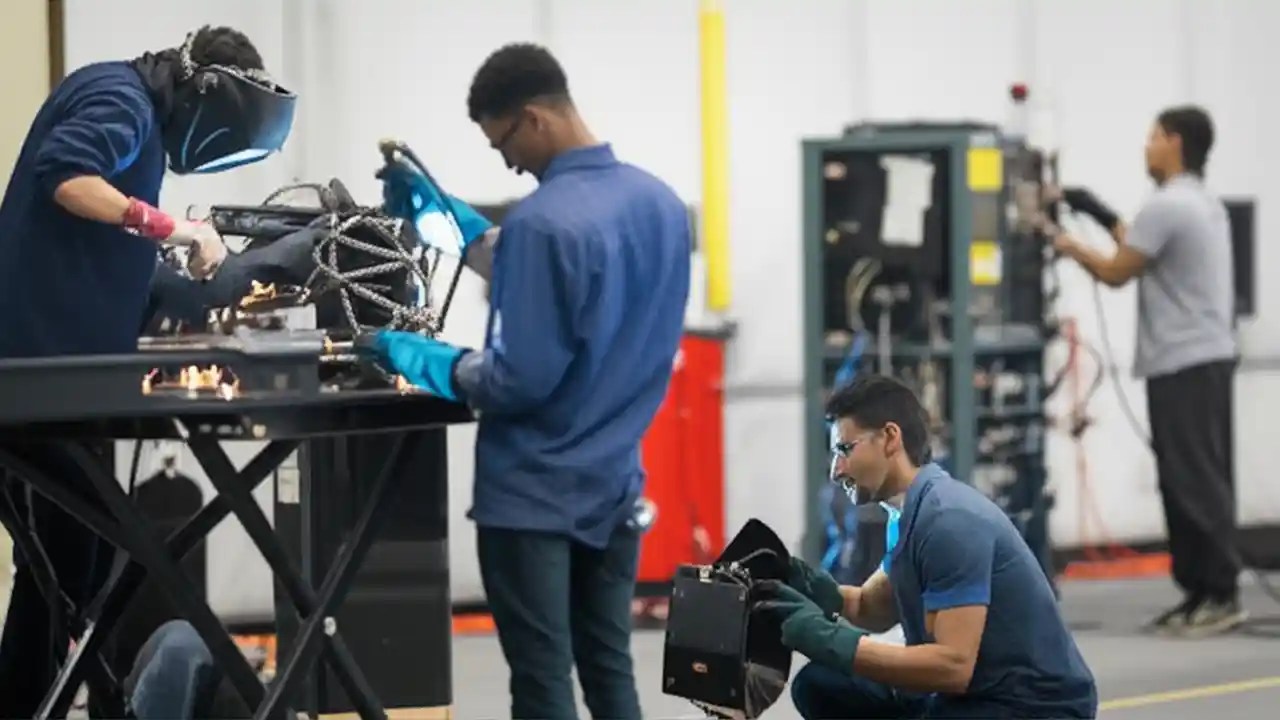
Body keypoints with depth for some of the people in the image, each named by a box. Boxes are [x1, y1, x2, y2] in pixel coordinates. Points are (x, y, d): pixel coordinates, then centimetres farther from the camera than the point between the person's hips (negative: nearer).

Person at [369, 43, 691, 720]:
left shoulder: (542, 221, -21)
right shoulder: (661, 202, 5)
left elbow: (521, 378, -21)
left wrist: (427, 361, -6)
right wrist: (454, 220, 16)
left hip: (534, 493, -7)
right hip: (614, 484, 7)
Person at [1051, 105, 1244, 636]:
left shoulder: (1167, 207, -15)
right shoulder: (1205, 205, 18)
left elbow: (1117, 273, -9)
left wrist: (1070, 248, 8)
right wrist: (1104, 218, 25)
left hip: (1184, 364, -11)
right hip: (1205, 358, 11)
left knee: (1193, 481, -10)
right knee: (1196, 480, 11)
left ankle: (1221, 595, -10)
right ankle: (1201, 591, 12)